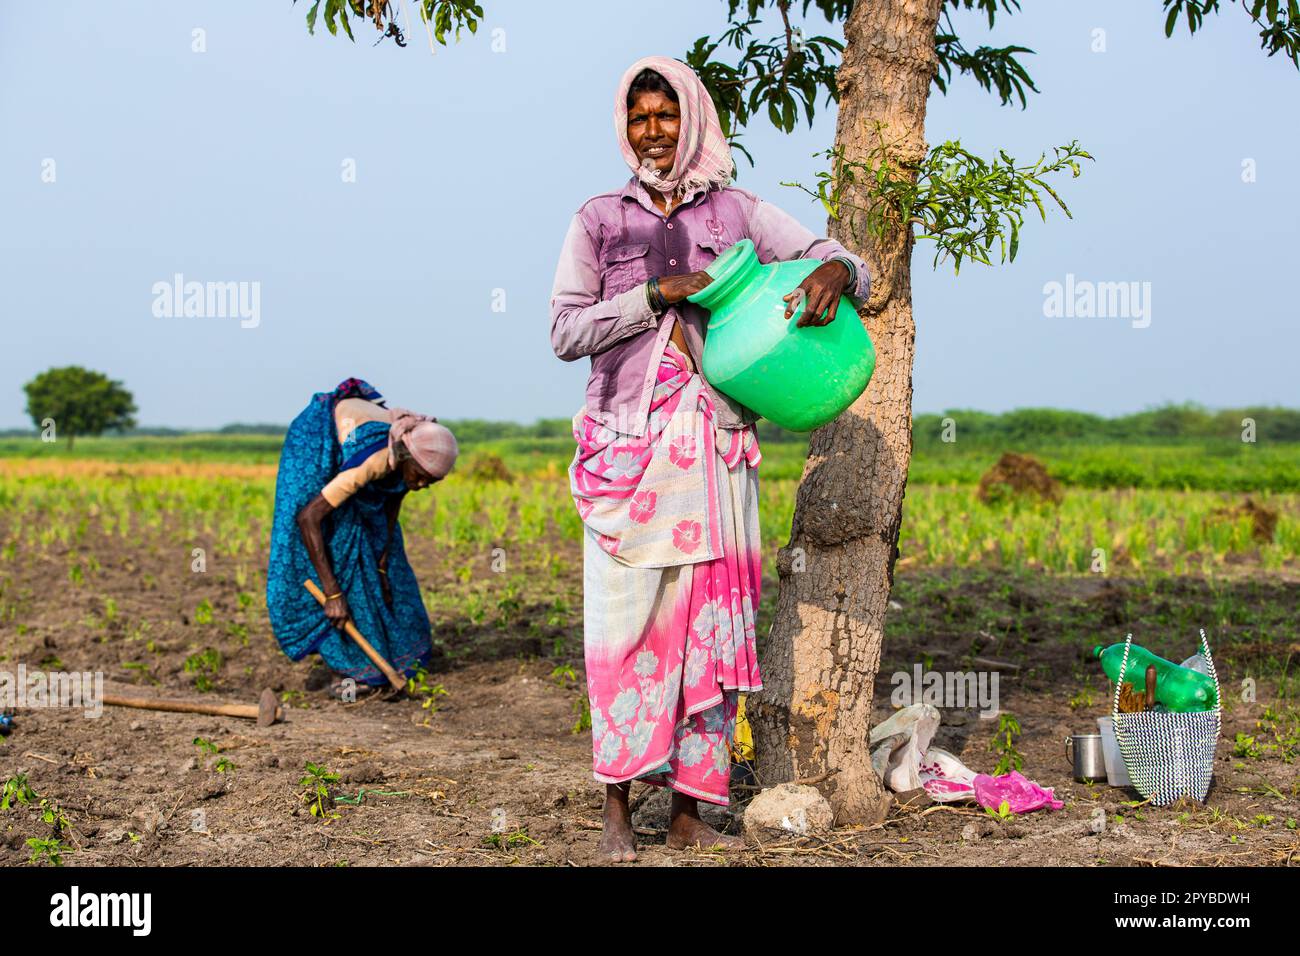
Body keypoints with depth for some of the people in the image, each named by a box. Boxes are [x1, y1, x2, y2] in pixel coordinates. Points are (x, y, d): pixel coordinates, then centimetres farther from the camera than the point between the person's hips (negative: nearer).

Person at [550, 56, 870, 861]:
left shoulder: (739, 212, 11)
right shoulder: (599, 220, 11)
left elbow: (850, 267, 7)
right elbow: (566, 332, 3)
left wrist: (834, 272, -18)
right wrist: (656, 294, -9)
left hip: (716, 450, 1)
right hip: (630, 446, -1)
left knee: (709, 622, 1)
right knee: (627, 620, -4)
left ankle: (689, 811, 10)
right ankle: (618, 809, 4)